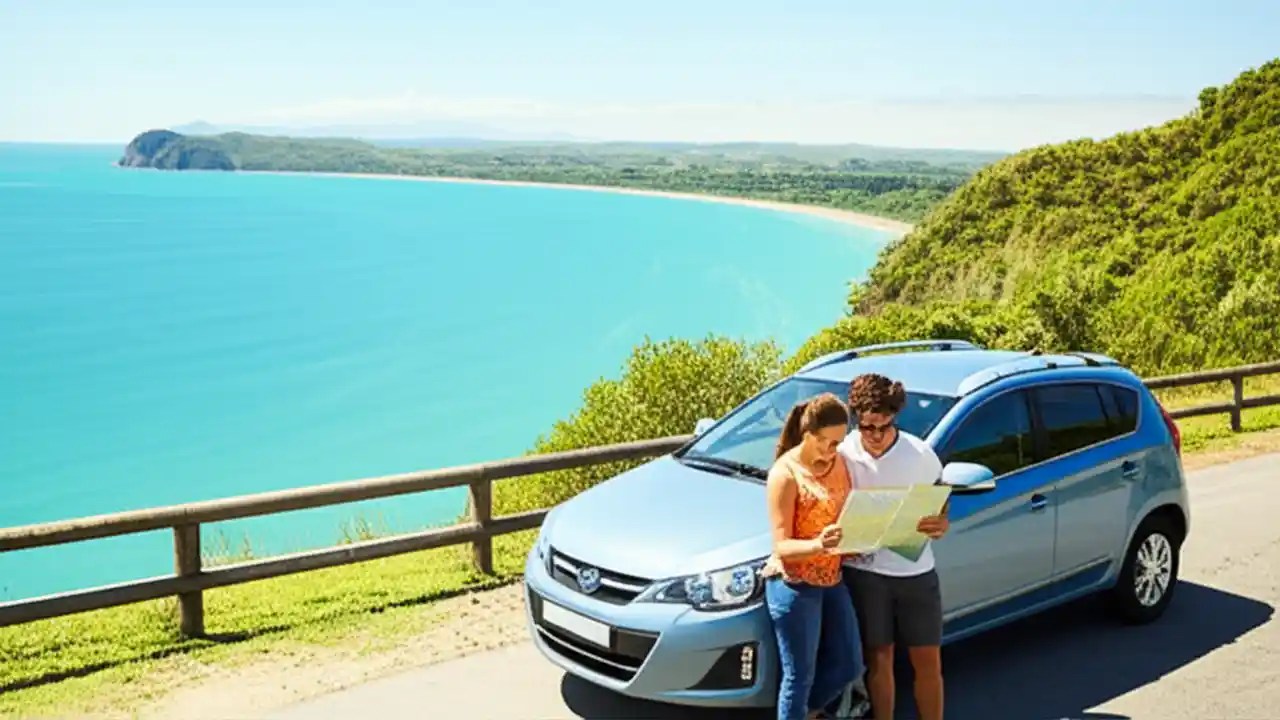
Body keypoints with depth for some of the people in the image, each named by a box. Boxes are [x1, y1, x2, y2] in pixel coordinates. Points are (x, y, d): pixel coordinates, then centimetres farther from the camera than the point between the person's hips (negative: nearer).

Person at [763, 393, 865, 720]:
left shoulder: (839, 462, 3)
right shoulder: (785, 473, -18)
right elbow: (781, 547, -19)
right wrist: (818, 544, -39)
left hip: (832, 580, 7)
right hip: (794, 586, -7)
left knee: (848, 665, 15)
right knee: (800, 676, 3)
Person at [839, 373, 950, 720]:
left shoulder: (920, 453, -8)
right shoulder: (842, 454, -10)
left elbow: (941, 504, 3)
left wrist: (940, 525, -19)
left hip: (915, 571, 1)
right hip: (863, 571, -1)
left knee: (928, 660, 7)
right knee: (879, 658, 9)